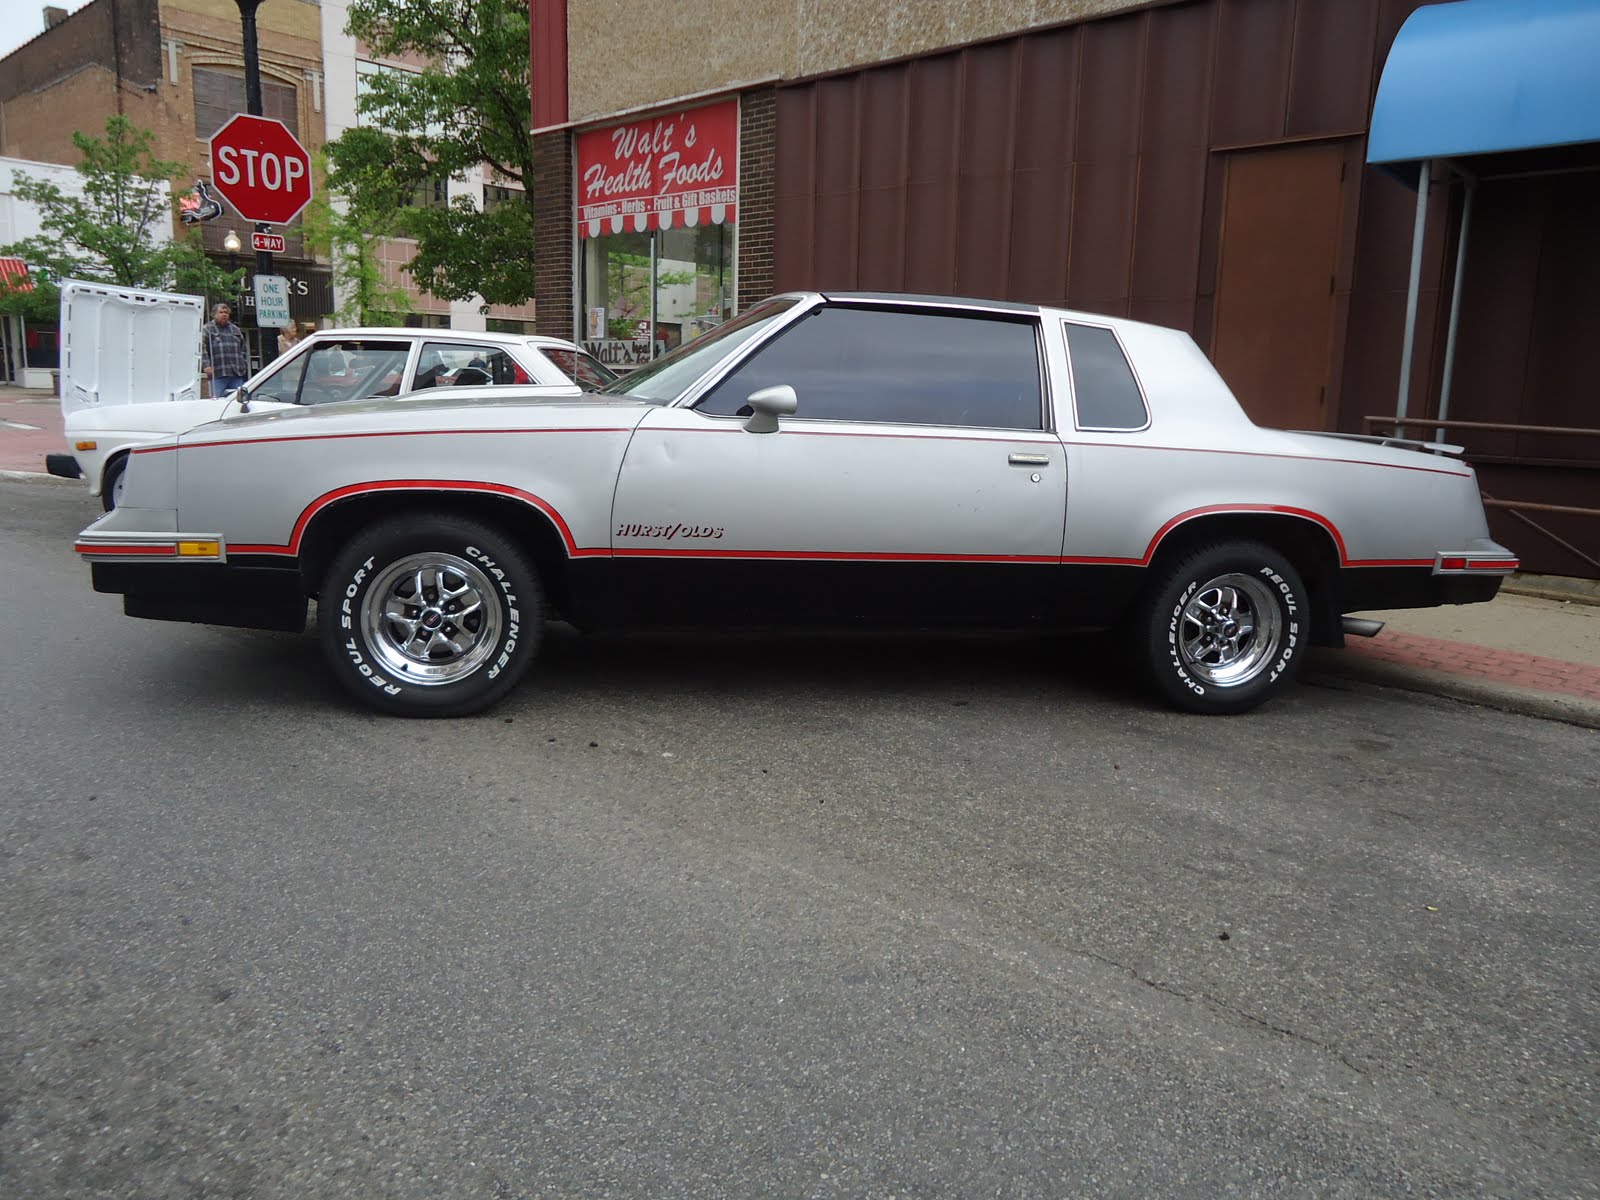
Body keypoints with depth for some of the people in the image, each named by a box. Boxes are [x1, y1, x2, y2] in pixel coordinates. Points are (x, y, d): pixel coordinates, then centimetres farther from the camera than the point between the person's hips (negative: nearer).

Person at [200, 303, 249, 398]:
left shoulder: (236, 329, 21)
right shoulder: (208, 329, 6)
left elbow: (244, 348, 23)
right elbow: (202, 348, -3)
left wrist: (244, 364, 11)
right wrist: (207, 365, -13)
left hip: (237, 373, 4)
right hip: (218, 374, -4)